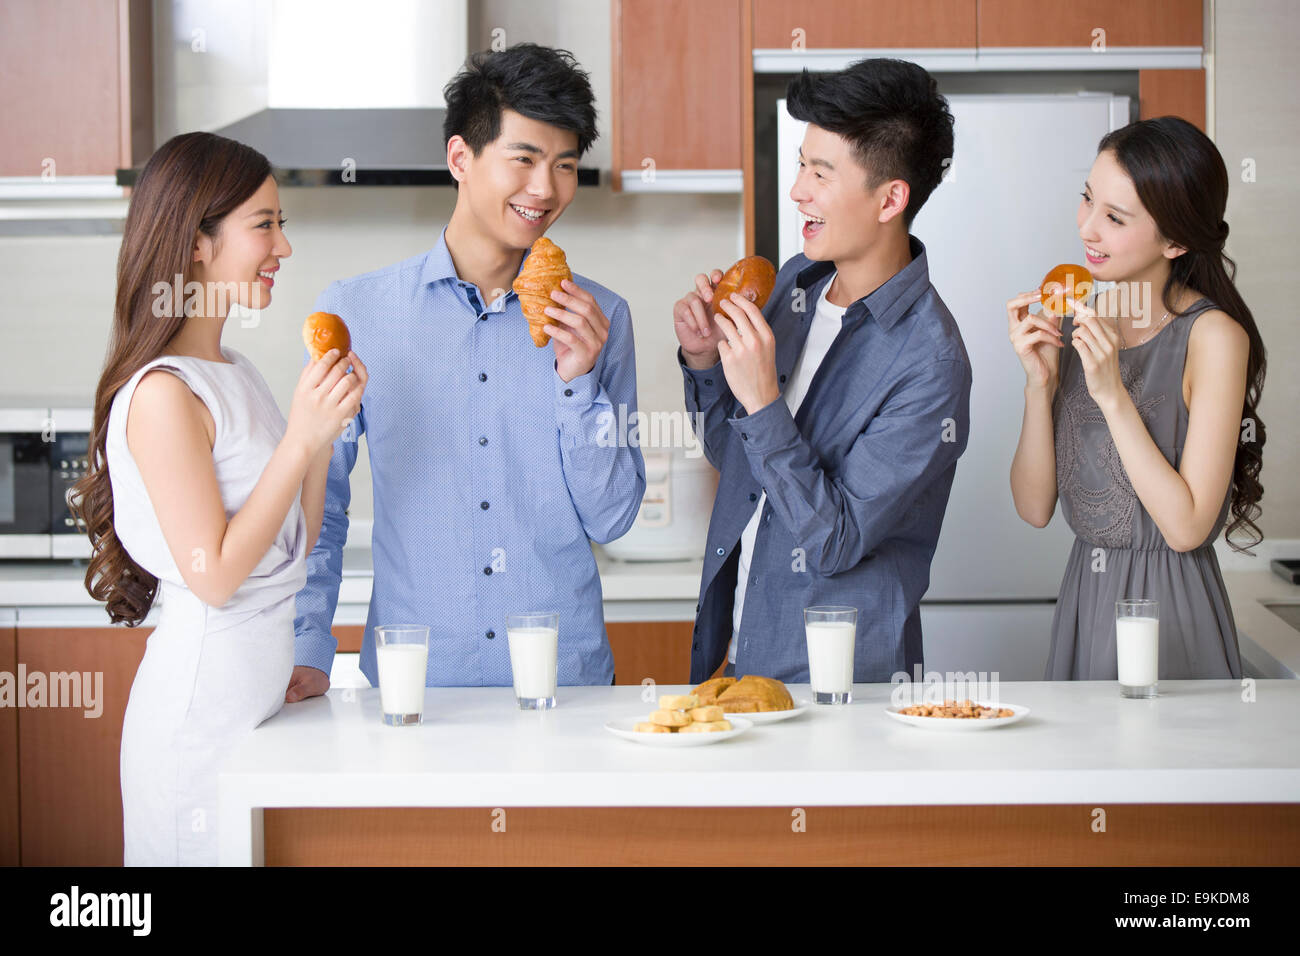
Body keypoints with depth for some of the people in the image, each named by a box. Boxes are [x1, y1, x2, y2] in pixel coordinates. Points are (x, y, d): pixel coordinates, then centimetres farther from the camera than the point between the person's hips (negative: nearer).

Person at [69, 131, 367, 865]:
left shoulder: (237, 374, 10)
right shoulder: (162, 393, -17)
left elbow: (296, 544, 12)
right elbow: (214, 574, -19)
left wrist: (327, 426, 0)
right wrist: (302, 438, -20)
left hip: (266, 679, 9)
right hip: (207, 686, -9)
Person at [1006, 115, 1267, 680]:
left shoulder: (1213, 336, -13)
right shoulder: (1076, 324, 3)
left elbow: (1187, 527, -17)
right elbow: (1034, 507, 2)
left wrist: (1112, 395, -21)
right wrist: (1040, 382, -10)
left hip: (1171, 613, -5)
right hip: (1081, 600, 5)